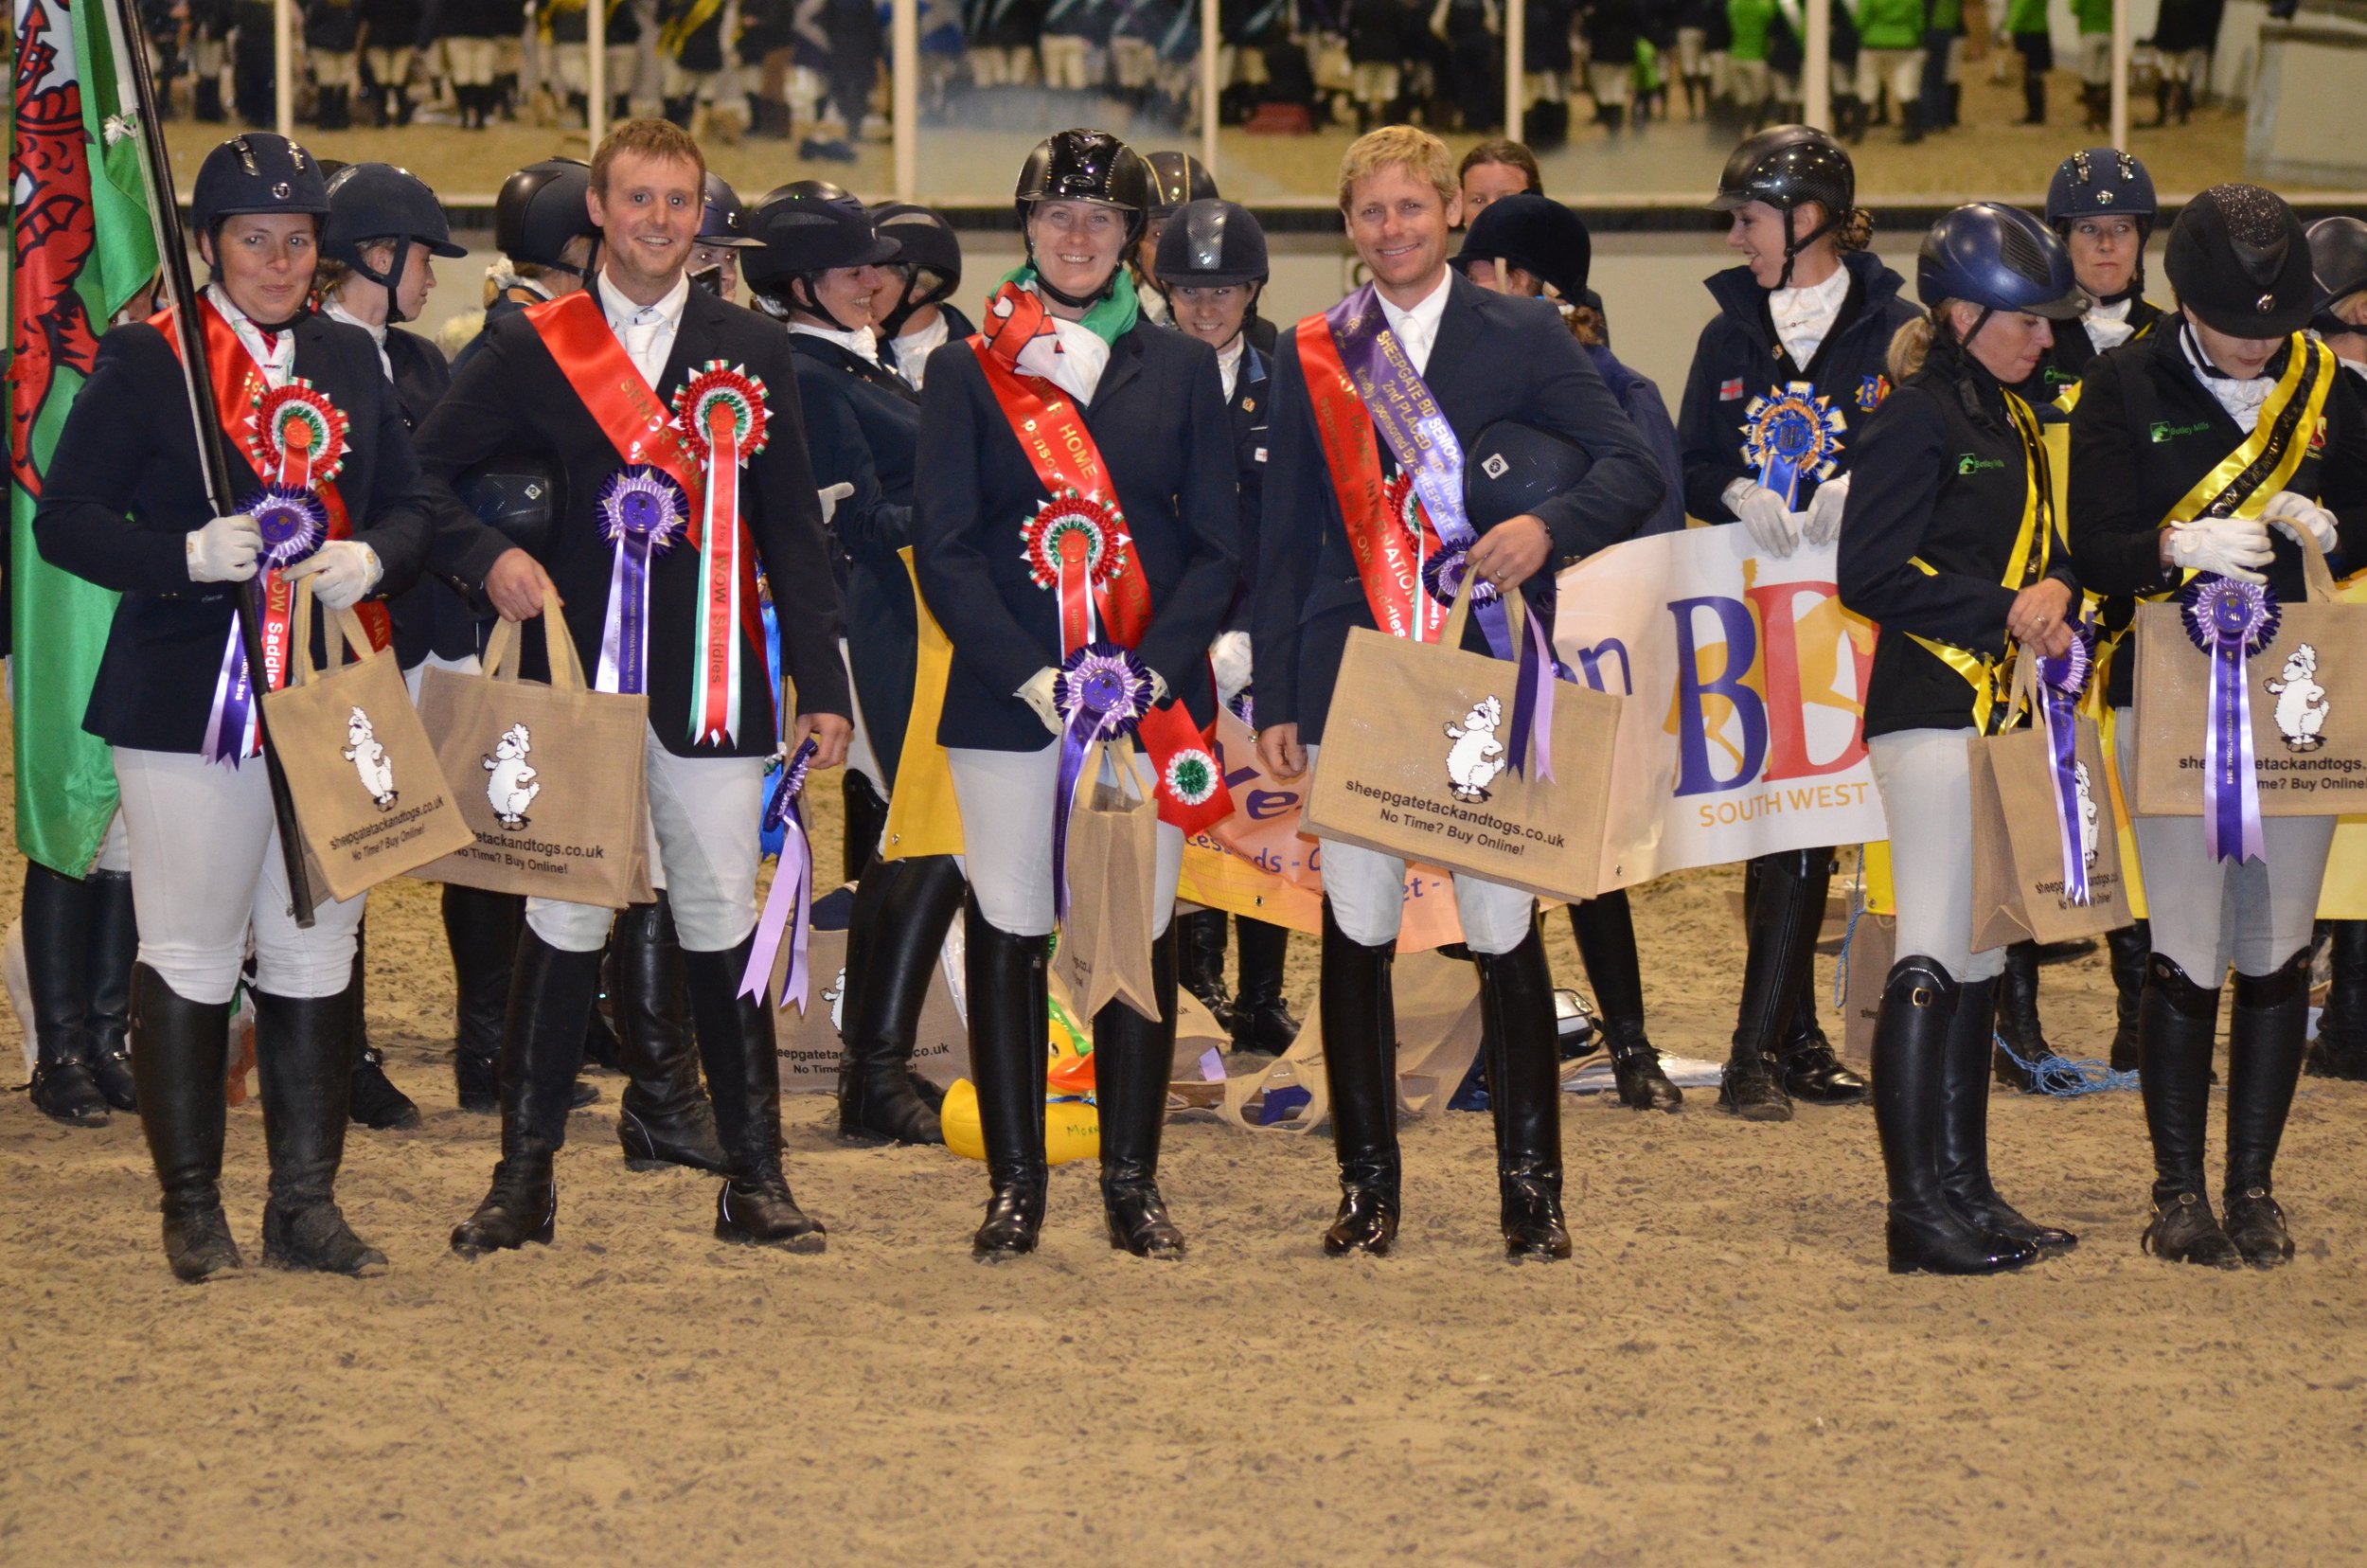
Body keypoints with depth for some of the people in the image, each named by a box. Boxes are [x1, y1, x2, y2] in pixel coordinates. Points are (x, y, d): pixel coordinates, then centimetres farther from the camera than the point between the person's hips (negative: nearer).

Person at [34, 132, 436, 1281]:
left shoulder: (350, 361, 12)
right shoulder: (143, 363, -3)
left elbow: (411, 505, 14)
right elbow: (66, 520, -6)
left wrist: (369, 560, -8)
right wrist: (191, 555, -21)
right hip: (192, 700, -4)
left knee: (316, 955, 8)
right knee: (189, 957, 1)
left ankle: (306, 1204, 15)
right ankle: (192, 1209, 11)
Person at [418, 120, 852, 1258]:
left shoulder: (753, 351, 8)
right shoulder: (532, 347, 5)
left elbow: (791, 527, 7)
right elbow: (423, 474, 5)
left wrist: (821, 681, 3)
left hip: (712, 683, 1)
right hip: (576, 674, -1)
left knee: (722, 927, 3)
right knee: (563, 926, 1)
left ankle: (755, 1179, 10)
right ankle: (525, 1176, 8)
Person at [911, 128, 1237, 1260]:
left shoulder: (1180, 369, 11)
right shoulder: (966, 371, 7)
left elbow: (1216, 544, 7)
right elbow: (944, 545, 0)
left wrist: (1157, 667, -10)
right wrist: (1026, 670, -13)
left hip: (1150, 691, 1)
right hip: (1008, 695, -1)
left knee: (1142, 932, 2)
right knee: (1006, 931, 0)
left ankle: (1132, 1180, 11)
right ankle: (1014, 1183, 7)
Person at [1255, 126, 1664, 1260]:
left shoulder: (1523, 337, 6)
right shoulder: (1310, 354, 11)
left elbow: (1633, 468, 1)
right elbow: (1285, 540, 11)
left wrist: (1550, 527, -20)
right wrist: (1274, 702, 5)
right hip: (1348, 675, 2)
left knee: (1505, 933, -3)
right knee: (1355, 935, 1)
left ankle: (1531, 1187, 5)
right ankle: (1367, 1186, 10)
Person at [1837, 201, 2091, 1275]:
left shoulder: (2010, 422, 17)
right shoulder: (1917, 421, -10)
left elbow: (2045, 552, 22)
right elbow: (1869, 572, -17)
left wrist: (2054, 593, -2)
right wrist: (2003, 613, -16)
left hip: (2001, 711, 9)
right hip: (1932, 708, -9)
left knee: (1981, 954, 11)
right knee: (1934, 958, -10)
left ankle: (1963, 1188, 16)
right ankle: (1917, 1210, -9)